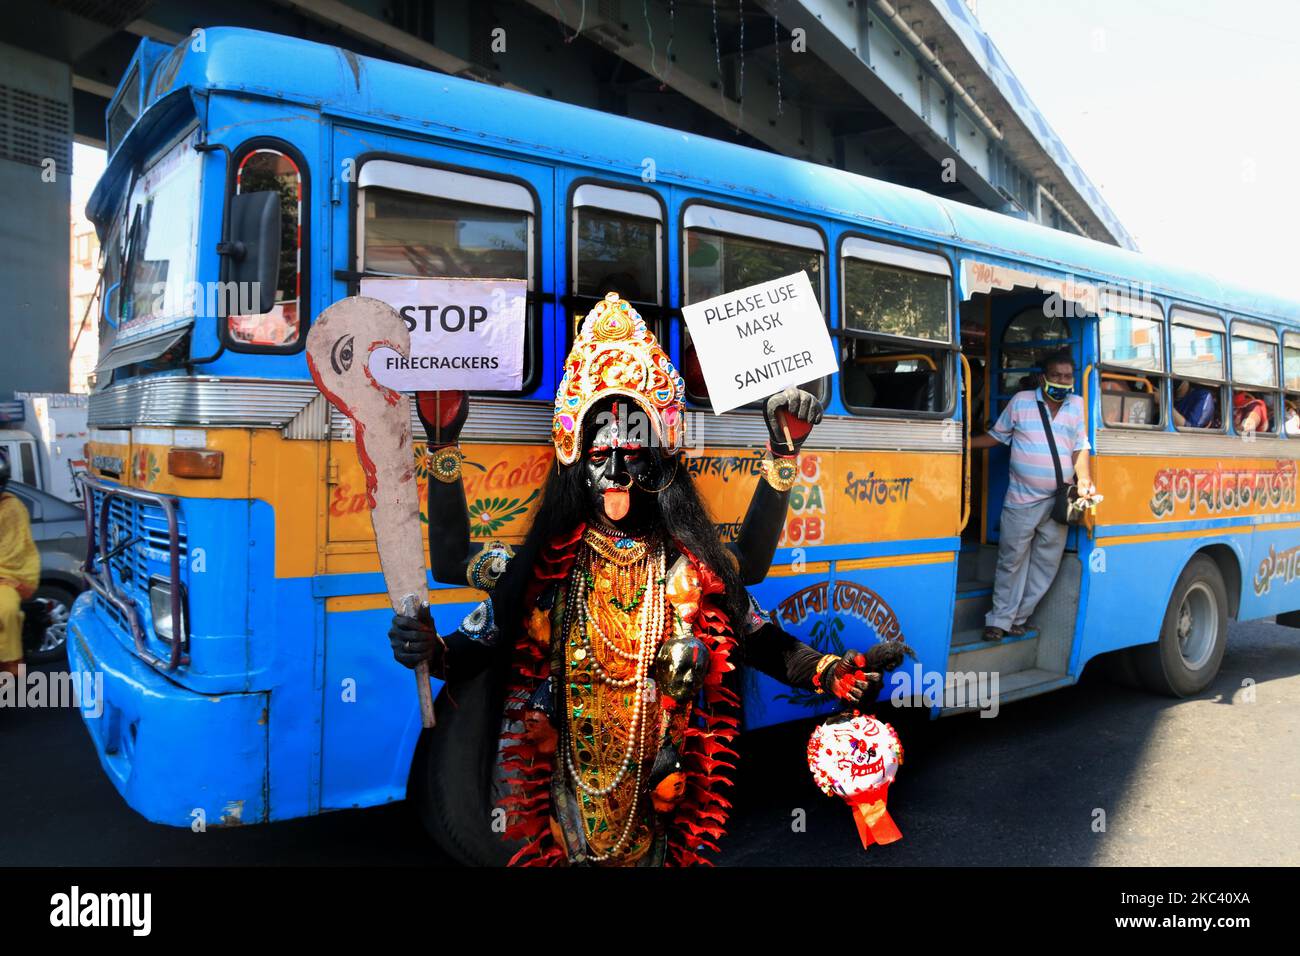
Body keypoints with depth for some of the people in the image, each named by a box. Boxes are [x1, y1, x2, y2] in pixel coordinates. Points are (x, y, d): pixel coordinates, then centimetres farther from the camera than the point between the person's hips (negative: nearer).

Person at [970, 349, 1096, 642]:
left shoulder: (1077, 405, 7)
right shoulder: (1021, 401, 2)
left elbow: (1080, 448, 5)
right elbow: (996, 436, 9)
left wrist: (1084, 480, -9)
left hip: (1057, 502, 3)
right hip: (1021, 500, -2)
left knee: (1046, 564, 7)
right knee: (1012, 561, 1)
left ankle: (1020, 617, 21)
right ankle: (1000, 619, 12)